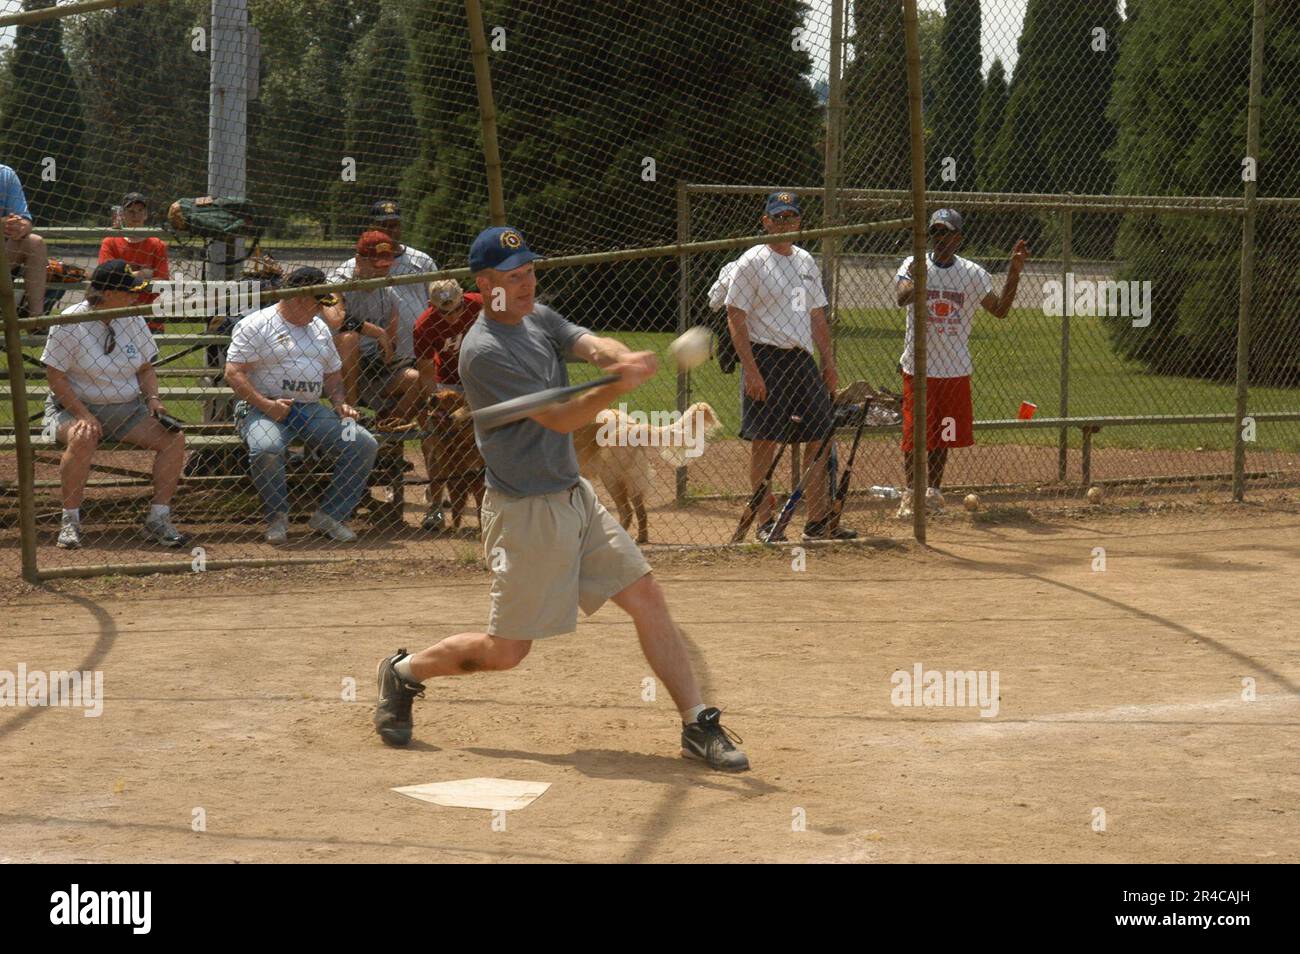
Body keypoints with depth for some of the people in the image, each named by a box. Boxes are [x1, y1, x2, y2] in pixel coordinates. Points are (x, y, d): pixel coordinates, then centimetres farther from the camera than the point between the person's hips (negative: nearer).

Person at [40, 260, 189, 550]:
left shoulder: (132, 320, 5)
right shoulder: (69, 323, -11)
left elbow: (145, 368, 14)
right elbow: (56, 377, -12)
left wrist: (153, 399, -5)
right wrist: (84, 416, -23)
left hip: (127, 410, 5)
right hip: (75, 407, -5)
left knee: (174, 438, -17)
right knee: (83, 439, -39)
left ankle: (158, 519, -11)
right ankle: (70, 521, -24)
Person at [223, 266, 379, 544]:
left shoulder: (319, 328, 21)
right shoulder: (255, 326, -2)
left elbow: (332, 374, 26)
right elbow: (233, 373, -9)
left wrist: (340, 404, 5)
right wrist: (265, 404, -21)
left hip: (311, 410, 6)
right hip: (264, 408, -6)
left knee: (365, 445, -12)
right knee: (266, 448, -39)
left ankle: (331, 514, -5)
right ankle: (277, 515, -14)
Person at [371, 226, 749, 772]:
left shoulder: (539, 319, 8)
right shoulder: (483, 351, -19)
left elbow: (592, 344, -9)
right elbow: (560, 418, -22)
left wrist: (621, 358, -33)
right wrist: (618, 386, -38)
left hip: (575, 497, 8)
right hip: (526, 512, -8)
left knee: (647, 597, 0)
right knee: (506, 651, 2)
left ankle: (698, 725, 5)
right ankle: (404, 674, 25)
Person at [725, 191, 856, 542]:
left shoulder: (807, 262, 15)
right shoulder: (752, 262, -6)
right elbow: (736, 318, -11)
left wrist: (829, 364, 14)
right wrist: (751, 370, -18)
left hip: (804, 359, 7)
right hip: (766, 358, -7)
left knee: (822, 438, 4)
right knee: (764, 443, -4)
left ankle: (819, 521, 11)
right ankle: (765, 522, 4)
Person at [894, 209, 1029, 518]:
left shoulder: (973, 274, 2)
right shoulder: (913, 265, -5)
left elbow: (1000, 310, 2)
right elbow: (902, 297, -23)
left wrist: (1014, 272, -9)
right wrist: (915, 281, -46)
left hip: (955, 369, 2)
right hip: (918, 367, -2)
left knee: (944, 435, 9)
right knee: (915, 434, -3)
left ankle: (933, 492, 22)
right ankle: (910, 494, 9)